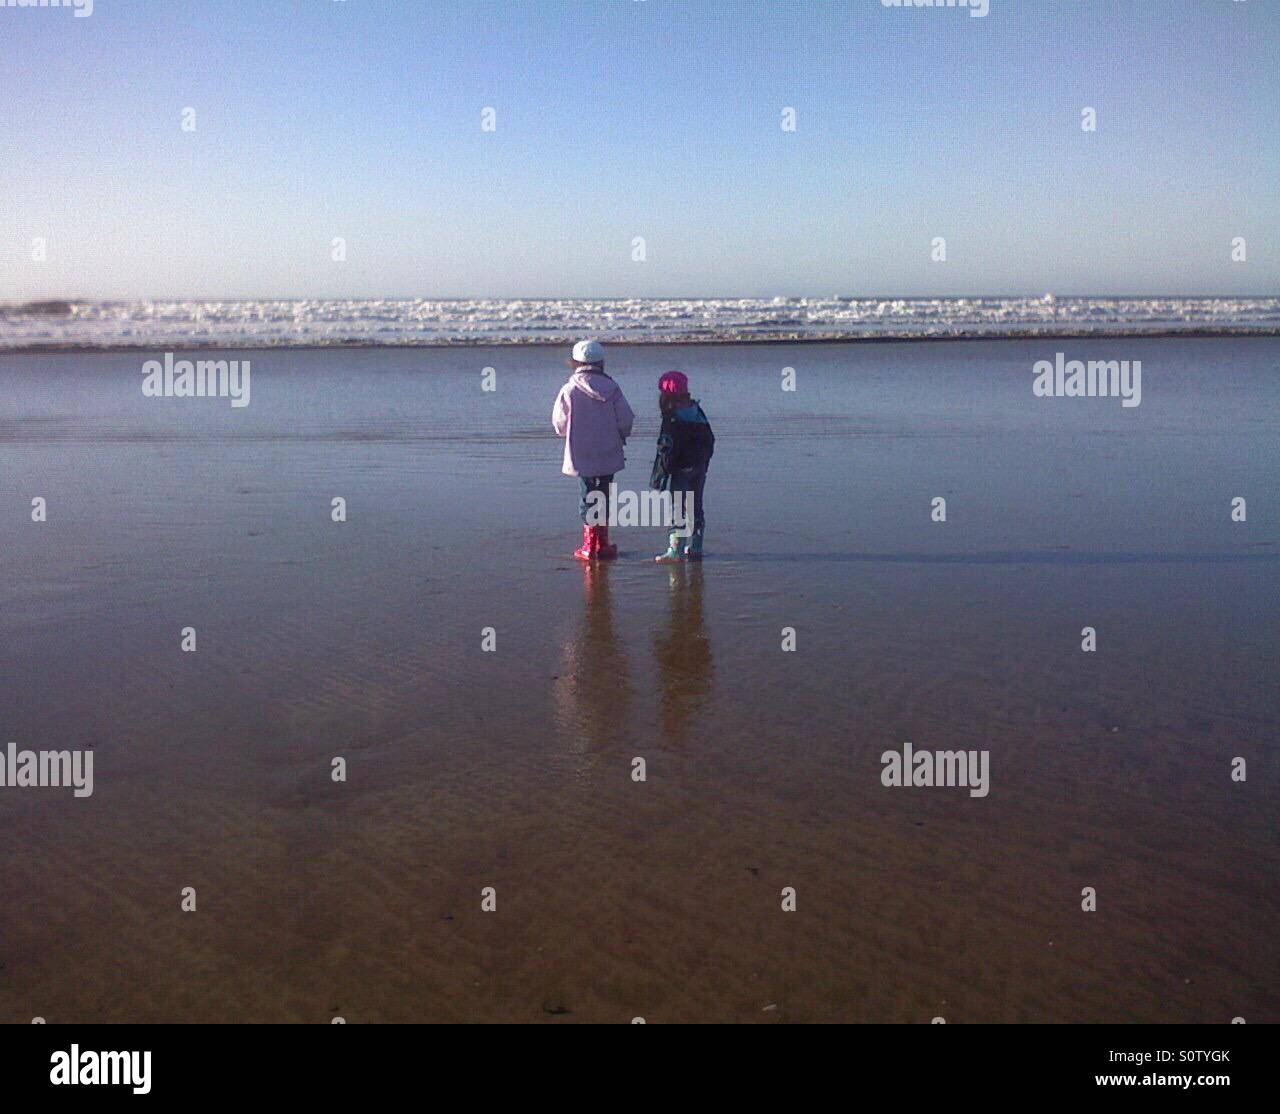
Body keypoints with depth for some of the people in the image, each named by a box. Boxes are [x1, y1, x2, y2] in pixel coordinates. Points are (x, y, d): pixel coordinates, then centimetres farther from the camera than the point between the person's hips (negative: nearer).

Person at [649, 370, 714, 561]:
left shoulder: (672, 418, -15)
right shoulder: (697, 411, 9)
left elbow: (667, 449, -18)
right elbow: (709, 440, 15)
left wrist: (660, 474, -14)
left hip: (681, 470, -8)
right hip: (699, 469, 8)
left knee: (677, 509, -3)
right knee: (695, 508, 14)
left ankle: (676, 551, -3)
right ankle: (695, 548, 20)